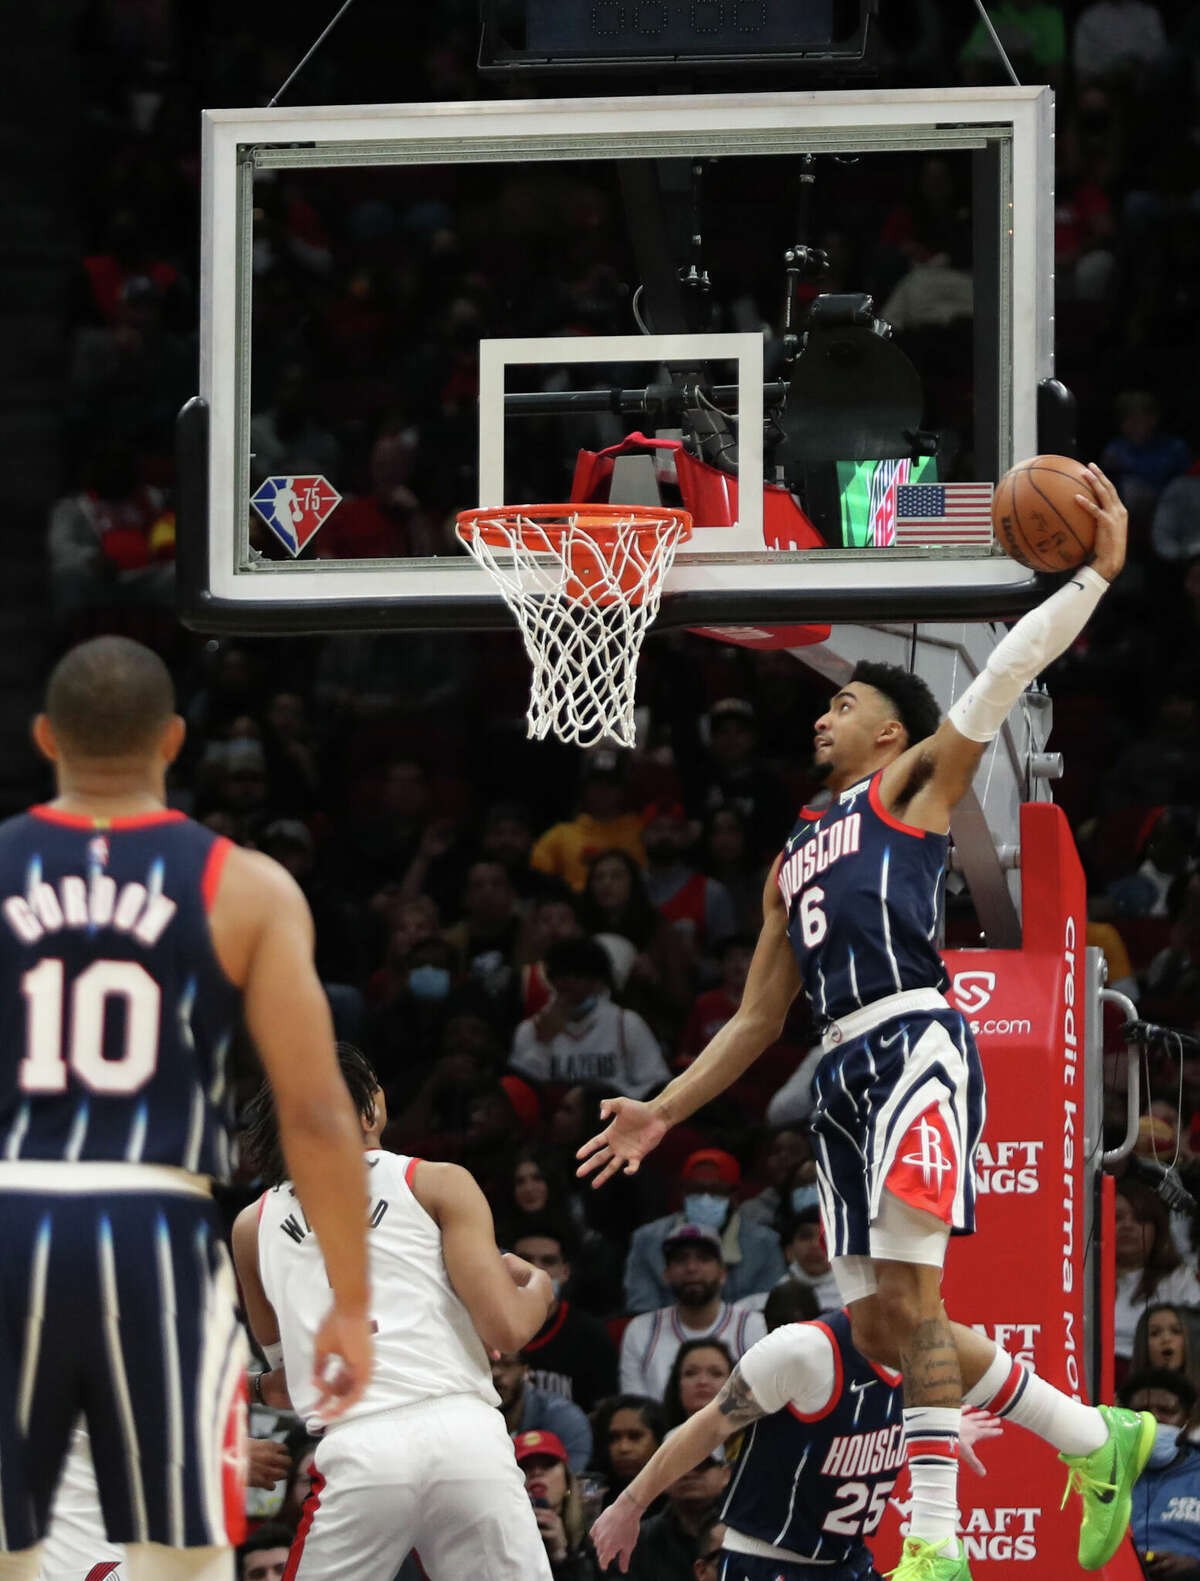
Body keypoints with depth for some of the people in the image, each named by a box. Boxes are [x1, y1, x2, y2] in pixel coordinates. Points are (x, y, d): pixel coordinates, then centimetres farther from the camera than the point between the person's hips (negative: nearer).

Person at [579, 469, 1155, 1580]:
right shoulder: (793, 861, 29)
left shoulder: (913, 785, 11)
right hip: (844, 1071, 8)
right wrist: (666, 1111, 25)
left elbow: (1005, 674, -1)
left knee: (907, 1292, -18)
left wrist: (1098, 572, -7)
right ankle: (1098, 1438, 13)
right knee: (881, 1326, 3)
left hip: (914, 1041, -8)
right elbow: (758, 1018, 30)